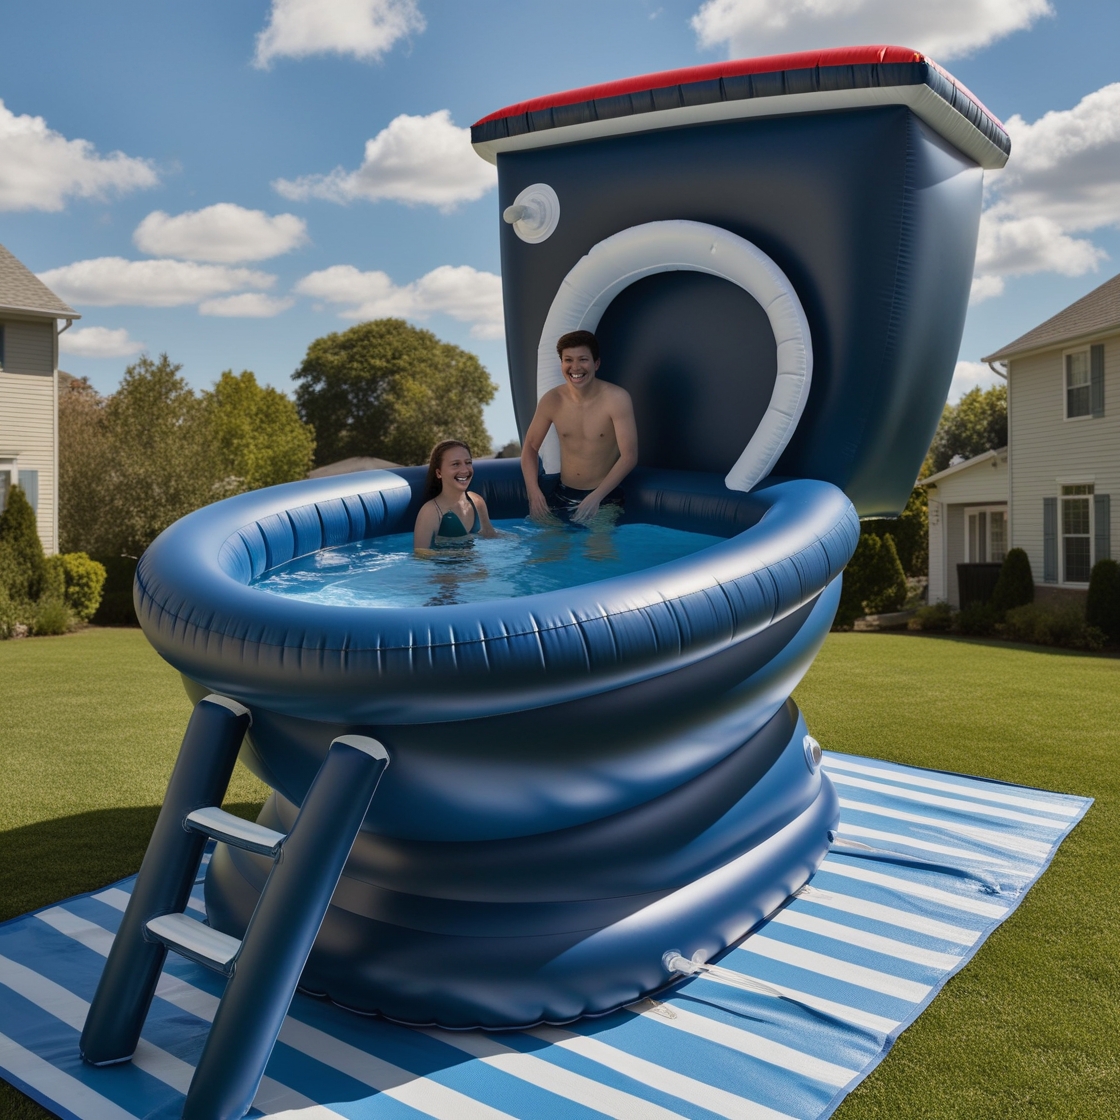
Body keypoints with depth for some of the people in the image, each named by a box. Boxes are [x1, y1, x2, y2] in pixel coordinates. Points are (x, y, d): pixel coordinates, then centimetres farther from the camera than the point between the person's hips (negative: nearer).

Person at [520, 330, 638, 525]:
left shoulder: (616, 399, -15)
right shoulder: (552, 400, -4)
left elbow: (629, 456, -16)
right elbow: (530, 447, 7)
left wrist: (595, 497, -24)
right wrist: (533, 490, -10)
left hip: (605, 497, -4)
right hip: (562, 495, 4)